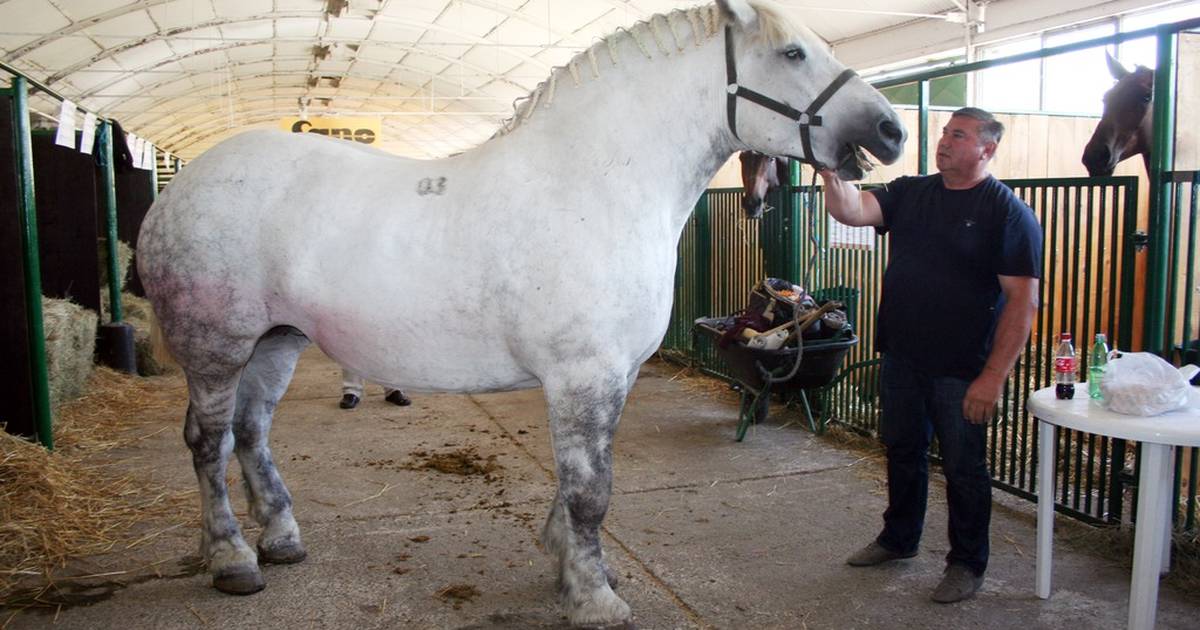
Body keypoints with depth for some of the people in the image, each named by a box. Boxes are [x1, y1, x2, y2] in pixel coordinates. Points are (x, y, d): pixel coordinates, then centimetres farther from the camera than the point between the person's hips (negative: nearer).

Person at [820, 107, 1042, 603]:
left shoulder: (1008, 212, -10)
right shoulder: (909, 193, 6)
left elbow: (1022, 300, -15)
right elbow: (851, 211, -7)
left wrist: (993, 376, -20)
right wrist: (831, 170, -26)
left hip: (962, 371, -5)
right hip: (901, 358, 6)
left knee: (963, 468, 7)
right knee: (902, 452, 19)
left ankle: (967, 563, 26)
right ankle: (899, 539, 39)